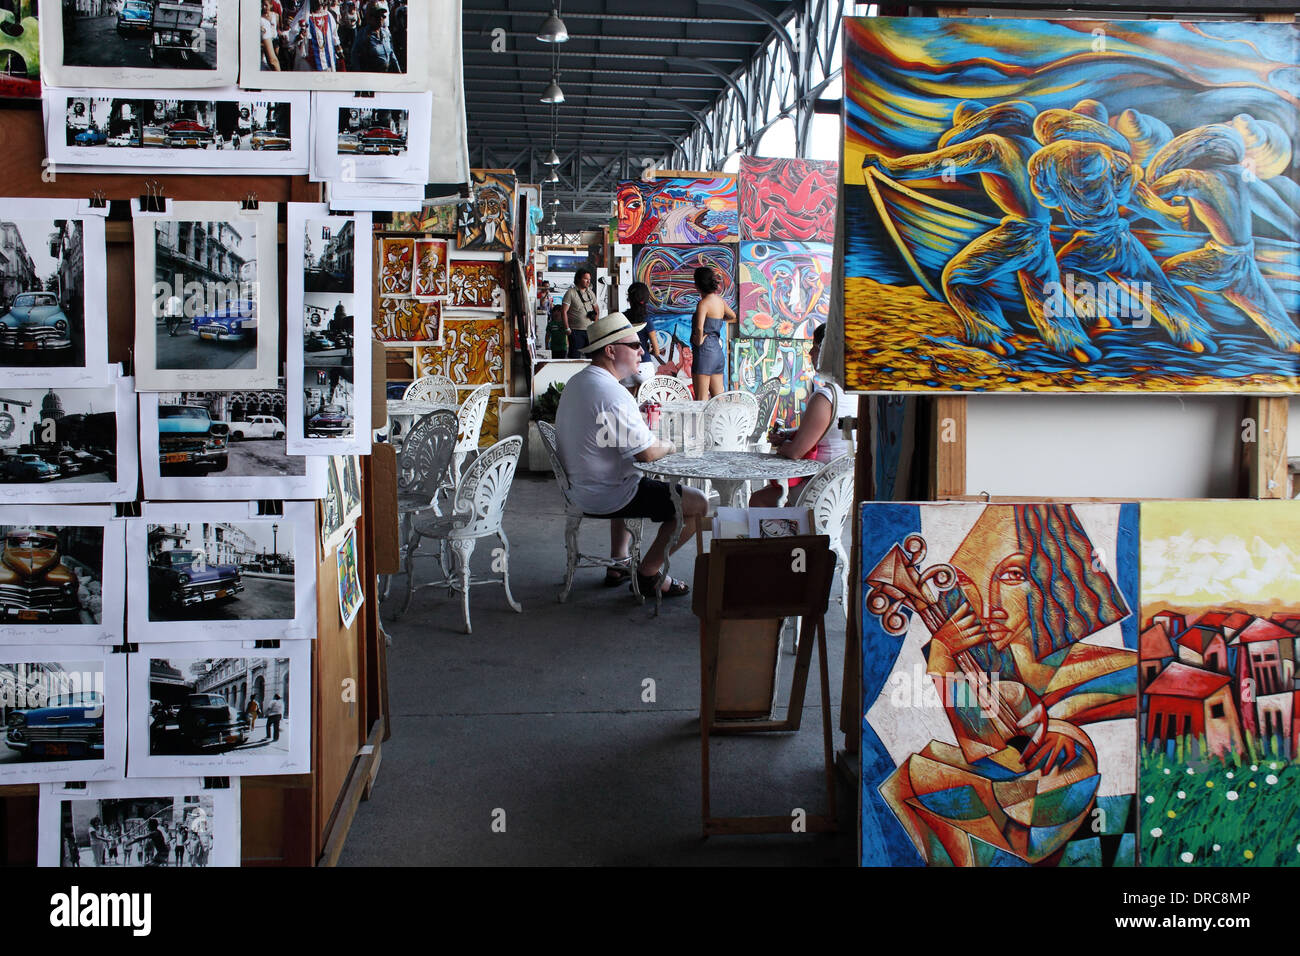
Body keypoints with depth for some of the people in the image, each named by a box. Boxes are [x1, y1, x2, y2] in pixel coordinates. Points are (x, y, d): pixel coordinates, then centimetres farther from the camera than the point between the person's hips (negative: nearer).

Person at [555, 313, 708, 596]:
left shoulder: (575, 382, 6)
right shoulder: (612, 394, -25)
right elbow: (648, 453, -24)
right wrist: (668, 445, -2)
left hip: (580, 488, 10)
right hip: (607, 497, -10)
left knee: (637, 484, 39)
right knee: (697, 504, -5)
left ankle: (618, 564, 35)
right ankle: (648, 573, 6)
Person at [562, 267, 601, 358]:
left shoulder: (591, 293, 12)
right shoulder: (571, 293, -6)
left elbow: (597, 309, 24)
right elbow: (564, 312, -9)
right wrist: (567, 329, -12)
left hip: (589, 330, 6)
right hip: (576, 331, -5)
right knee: (575, 357, -7)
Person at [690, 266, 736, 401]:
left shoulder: (704, 302, -14)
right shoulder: (720, 300, 9)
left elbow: (699, 328, -28)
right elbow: (733, 317, 28)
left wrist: (699, 340, -11)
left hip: (705, 350, -8)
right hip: (718, 350, 8)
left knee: (701, 399, -5)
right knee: (718, 397, 11)